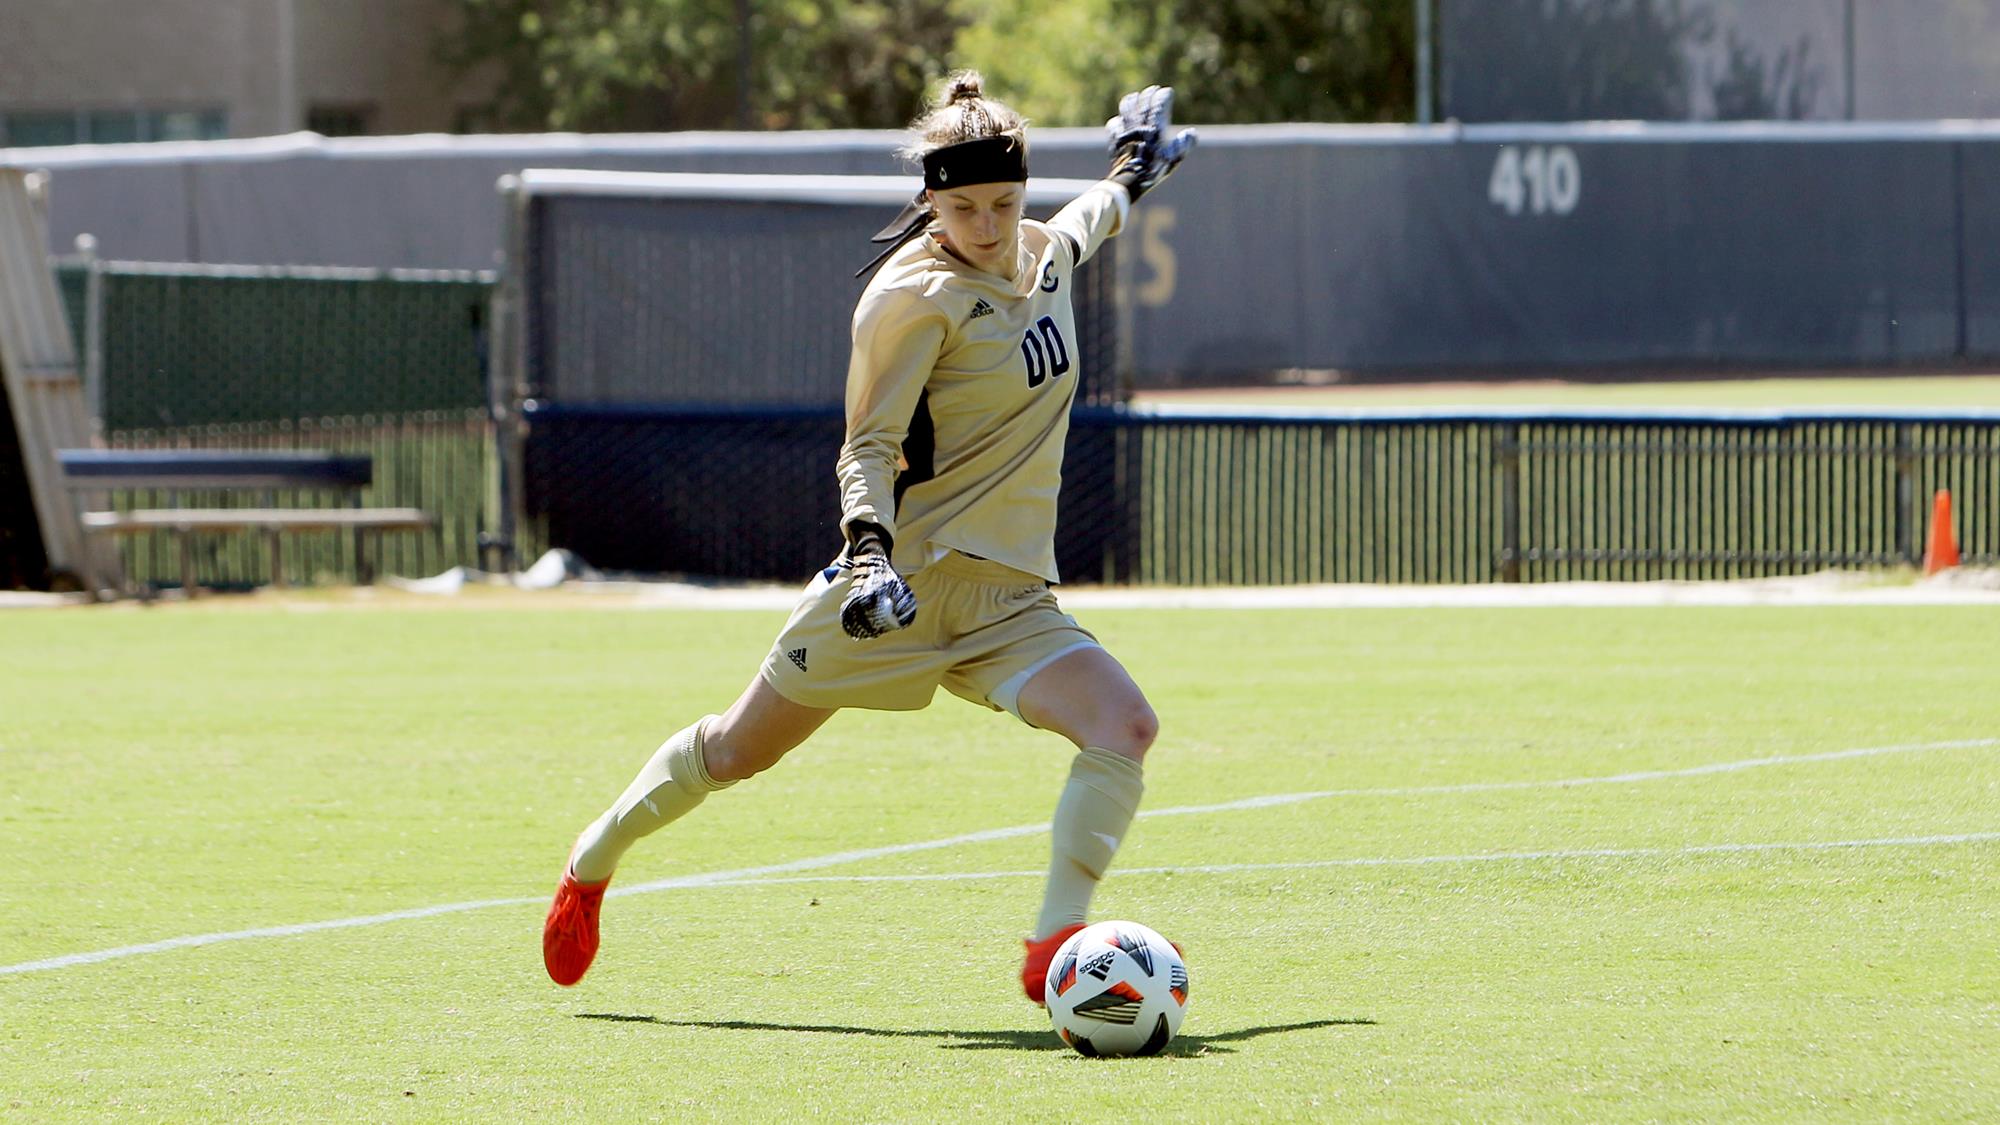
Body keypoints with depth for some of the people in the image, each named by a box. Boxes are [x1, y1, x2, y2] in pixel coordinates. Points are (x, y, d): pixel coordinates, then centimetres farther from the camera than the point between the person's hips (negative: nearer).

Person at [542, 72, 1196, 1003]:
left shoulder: (1042, 255, 6)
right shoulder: (916, 295, -15)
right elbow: (867, 446, -13)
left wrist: (1128, 178, 45)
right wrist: (871, 549, -27)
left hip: (1008, 600, 5)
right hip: (903, 578, -5)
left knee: (1124, 725, -22)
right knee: (736, 752, 9)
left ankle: (1053, 951, -19)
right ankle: (592, 865, 35)